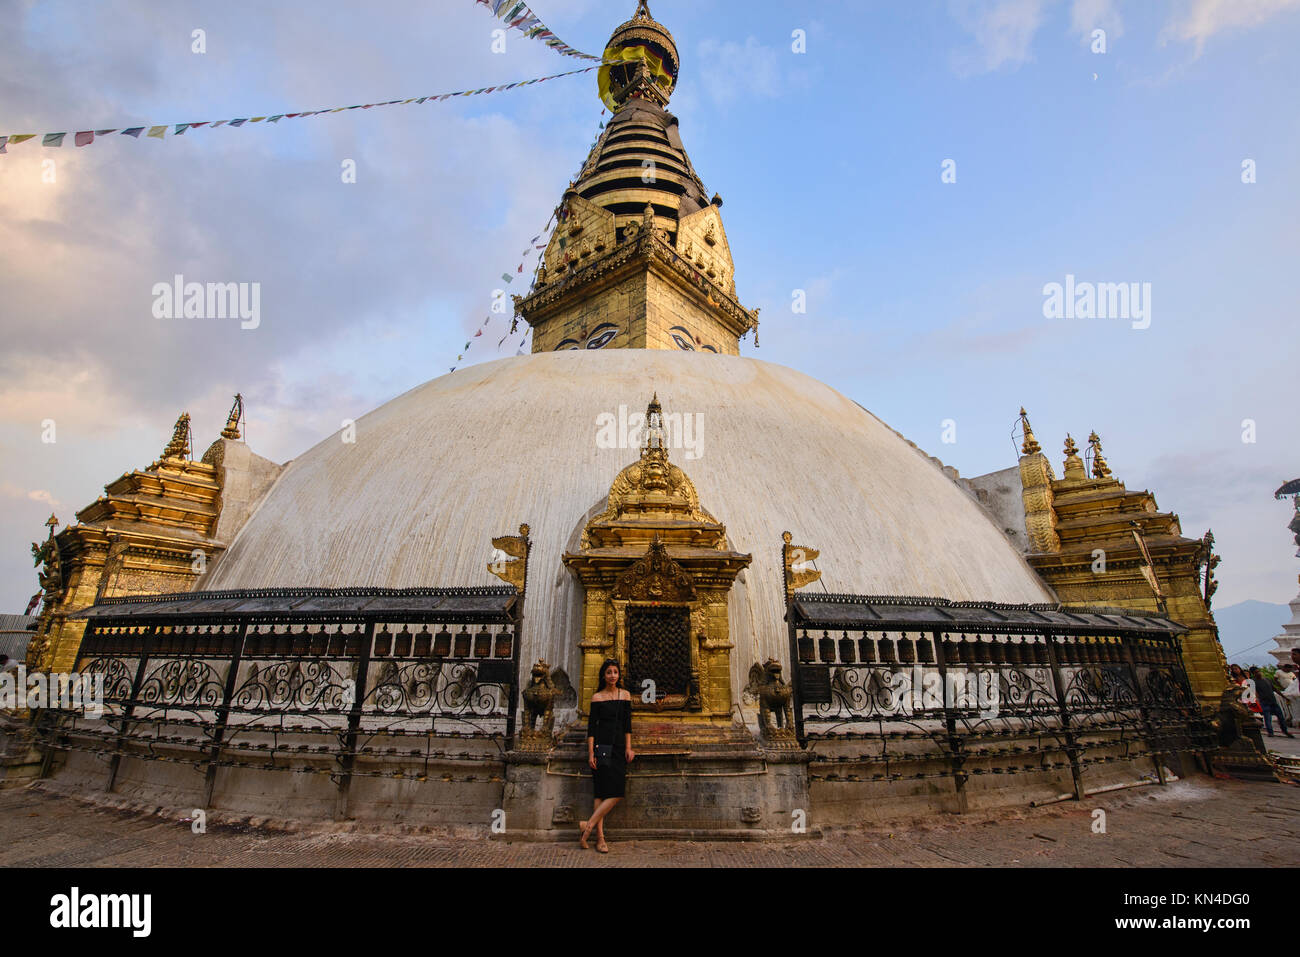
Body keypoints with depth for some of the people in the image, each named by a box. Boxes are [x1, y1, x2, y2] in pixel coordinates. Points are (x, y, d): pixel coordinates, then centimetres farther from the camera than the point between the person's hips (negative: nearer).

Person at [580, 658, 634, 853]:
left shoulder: (625, 694, 10)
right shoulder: (597, 697, 1)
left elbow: (627, 724, 11)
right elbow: (591, 726, -2)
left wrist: (628, 748, 4)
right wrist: (591, 752, -8)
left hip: (619, 747, 4)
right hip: (602, 745, -4)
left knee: (616, 792, -5)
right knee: (601, 791, -6)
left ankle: (589, 825, 2)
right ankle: (600, 837, 2)